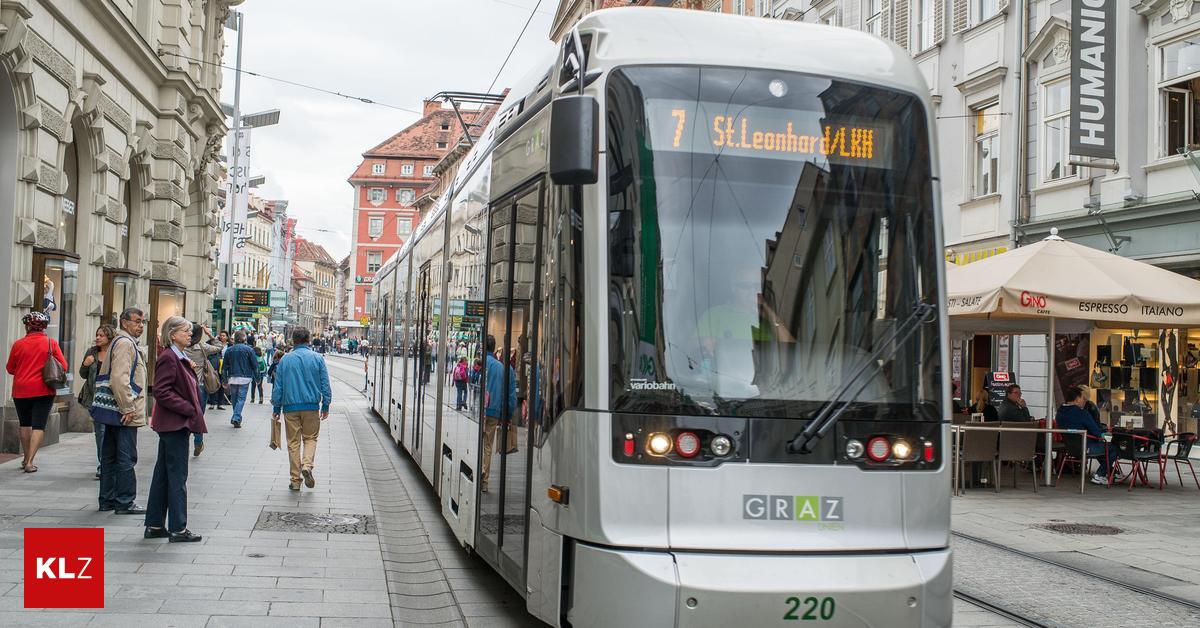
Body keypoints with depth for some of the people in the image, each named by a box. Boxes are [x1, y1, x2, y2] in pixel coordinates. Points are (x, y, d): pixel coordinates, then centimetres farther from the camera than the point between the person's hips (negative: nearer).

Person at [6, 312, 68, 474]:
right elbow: (63, 366, -3)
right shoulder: (51, 343, -5)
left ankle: (26, 458, 23)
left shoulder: (18, 344, -3)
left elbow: (10, 369, 7)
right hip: (43, 390, -1)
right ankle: (29, 462, -11)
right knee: (39, 426, -1)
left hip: (21, 390, 2)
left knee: (25, 424, 17)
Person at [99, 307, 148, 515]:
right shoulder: (125, 343, -13)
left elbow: (105, 376, 27)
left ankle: (107, 499, 20)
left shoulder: (123, 342, 20)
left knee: (110, 456, 13)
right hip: (126, 413, -11)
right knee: (126, 458, -5)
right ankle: (124, 502, -2)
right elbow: (120, 378, -24)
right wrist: (128, 408, -21)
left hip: (114, 411, 11)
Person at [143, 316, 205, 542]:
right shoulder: (168, 358, -14)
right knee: (177, 476, -4)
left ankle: (155, 525, 21)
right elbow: (162, 392, -20)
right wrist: (189, 409, -18)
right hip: (174, 423, -10)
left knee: (163, 475, 13)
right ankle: (178, 529, 1)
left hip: (176, 423, 10)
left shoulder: (180, 358, 15)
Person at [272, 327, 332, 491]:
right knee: (310, 438, 14)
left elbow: (278, 386, 4)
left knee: (293, 442, 7)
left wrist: (276, 408, 11)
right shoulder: (317, 358, 0)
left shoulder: (285, 359, 2)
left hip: (290, 406, 1)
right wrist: (326, 406, 9)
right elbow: (325, 384, 0)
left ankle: (295, 480, 8)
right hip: (312, 405, 0)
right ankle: (307, 465, -12)